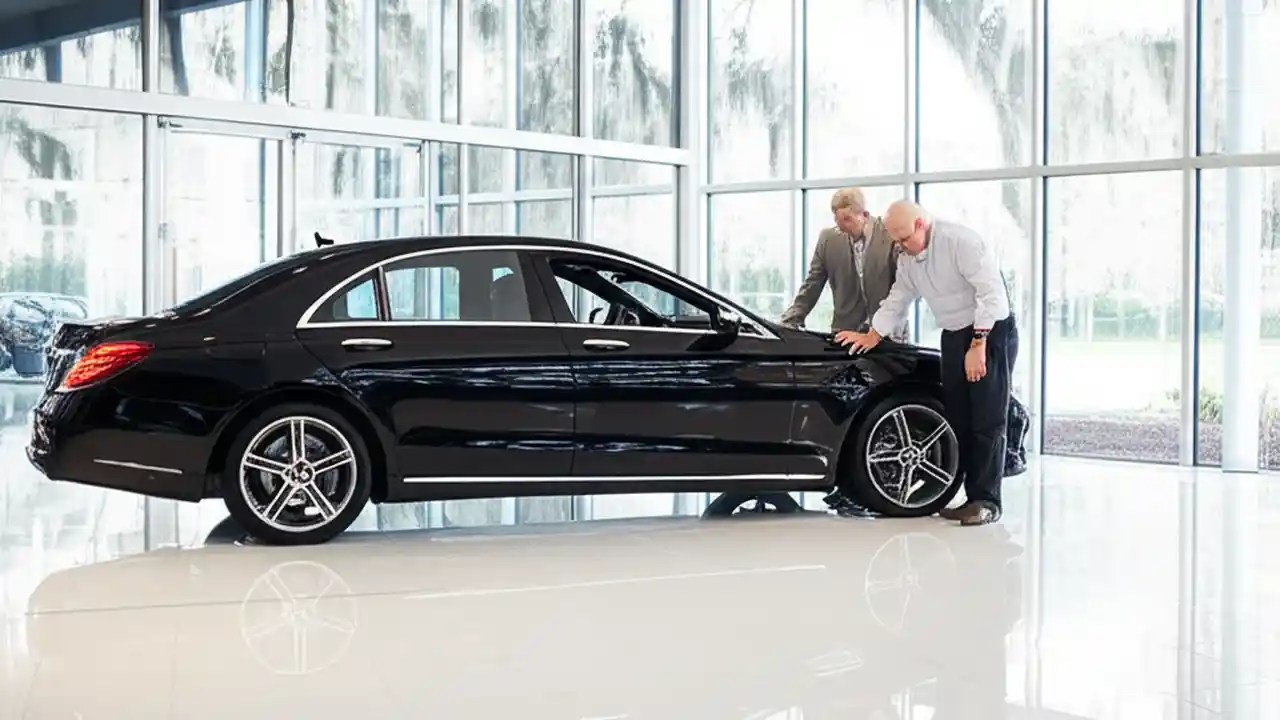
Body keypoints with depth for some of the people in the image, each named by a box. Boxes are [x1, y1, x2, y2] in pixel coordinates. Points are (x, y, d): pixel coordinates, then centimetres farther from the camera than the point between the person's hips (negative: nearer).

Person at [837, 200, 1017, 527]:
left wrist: (978, 346, -24)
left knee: (988, 420, -9)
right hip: (953, 337, 8)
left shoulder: (961, 241, -19)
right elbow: (896, 301, 19)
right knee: (958, 420, 5)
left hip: (991, 332, -8)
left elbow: (992, 294, -22)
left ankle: (987, 501, -8)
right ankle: (971, 497, 8)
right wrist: (871, 336, 15)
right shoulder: (908, 258, 6)